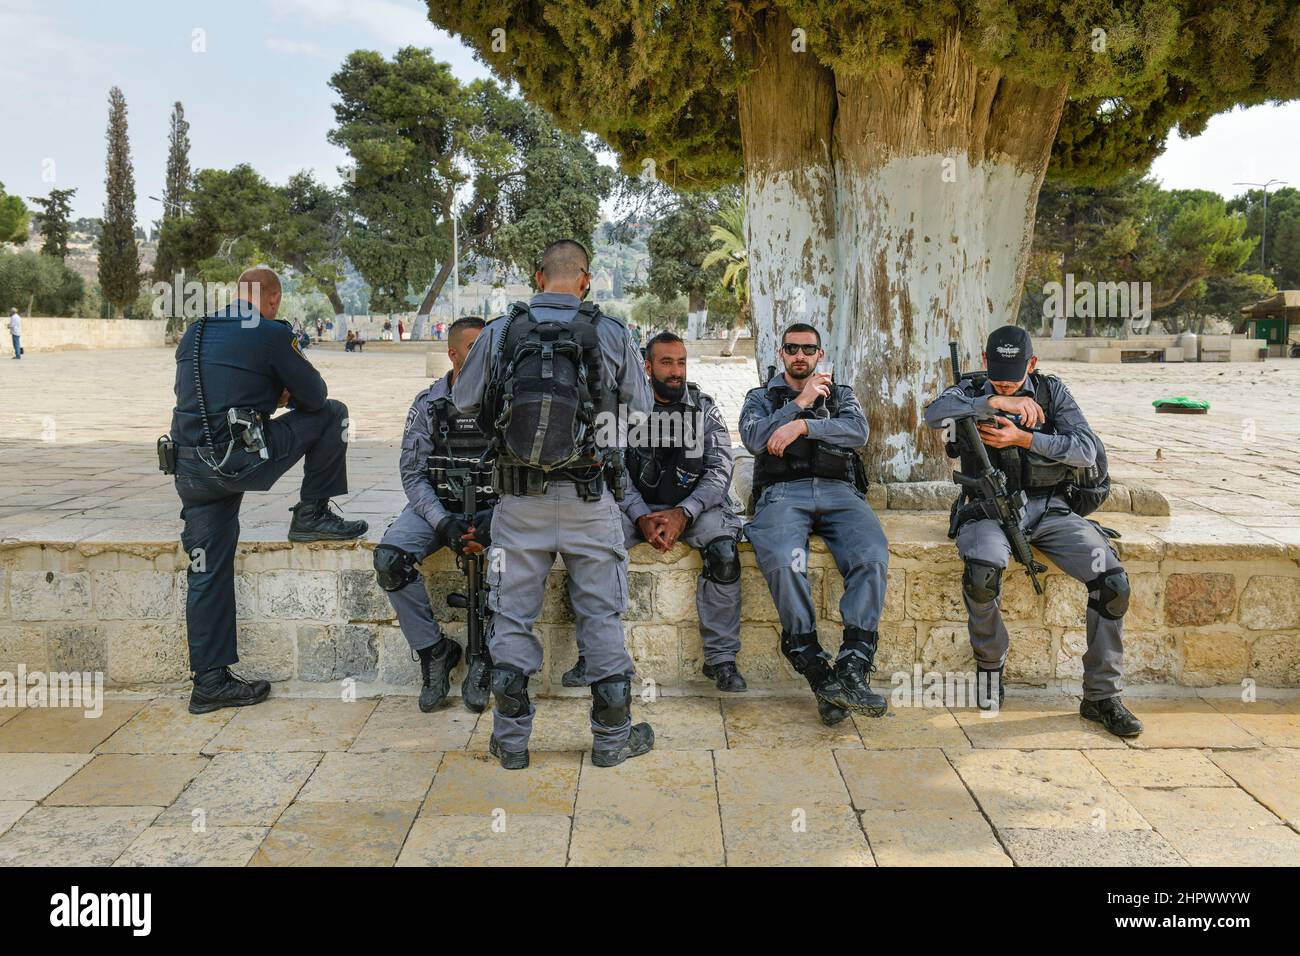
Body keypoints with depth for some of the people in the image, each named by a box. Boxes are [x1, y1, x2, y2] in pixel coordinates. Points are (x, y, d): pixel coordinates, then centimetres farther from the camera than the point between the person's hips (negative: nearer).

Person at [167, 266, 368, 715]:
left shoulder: (193, 335, 18)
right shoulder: (271, 333, -4)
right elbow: (314, 394, 1)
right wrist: (286, 393, 23)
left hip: (190, 468, 7)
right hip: (242, 458, -7)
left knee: (208, 573, 12)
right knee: (331, 413, 11)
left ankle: (210, 681, 17)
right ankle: (312, 514, 14)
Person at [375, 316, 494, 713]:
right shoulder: (428, 404, 2)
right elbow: (413, 475, -1)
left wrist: (496, 517, -20)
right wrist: (443, 522, -17)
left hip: (492, 508, -1)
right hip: (436, 506, 1)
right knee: (389, 559, -26)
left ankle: (484, 659, -11)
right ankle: (434, 651, -6)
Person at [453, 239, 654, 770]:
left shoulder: (500, 331, -2)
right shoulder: (611, 334, -4)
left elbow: (464, 402, 7)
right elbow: (640, 413, 5)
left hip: (519, 497, 1)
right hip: (589, 498, 0)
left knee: (512, 616, 12)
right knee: (601, 615, 11)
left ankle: (511, 740, 19)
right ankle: (611, 735, 21)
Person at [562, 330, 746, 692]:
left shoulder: (704, 408, 4)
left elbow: (720, 470, -4)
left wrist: (683, 514, -19)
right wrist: (642, 518, -18)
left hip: (695, 505, 0)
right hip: (638, 506, 1)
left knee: (724, 552, -30)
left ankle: (721, 658, -16)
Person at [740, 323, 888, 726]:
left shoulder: (841, 395, 28)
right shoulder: (761, 397, 26)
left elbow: (858, 431, 5)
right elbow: (754, 438, 4)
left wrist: (803, 425, -8)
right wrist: (801, 401, 3)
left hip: (839, 492, 2)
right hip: (783, 492, -1)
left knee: (873, 556, -31)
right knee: (783, 560, -36)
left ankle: (852, 671, -33)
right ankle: (818, 674, -28)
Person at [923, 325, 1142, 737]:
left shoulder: (1051, 390, 10)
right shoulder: (971, 390, 6)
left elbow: (1088, 450, -1)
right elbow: (934, 414, -18)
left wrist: (1022, 438, -11)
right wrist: (996, 402, -26)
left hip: (1049, 508, 3)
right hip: (989, 508, -2)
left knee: (1113, 582, -17)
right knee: (982, 575, -34)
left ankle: (1102, 696, -2)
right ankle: (990, 664, -5)